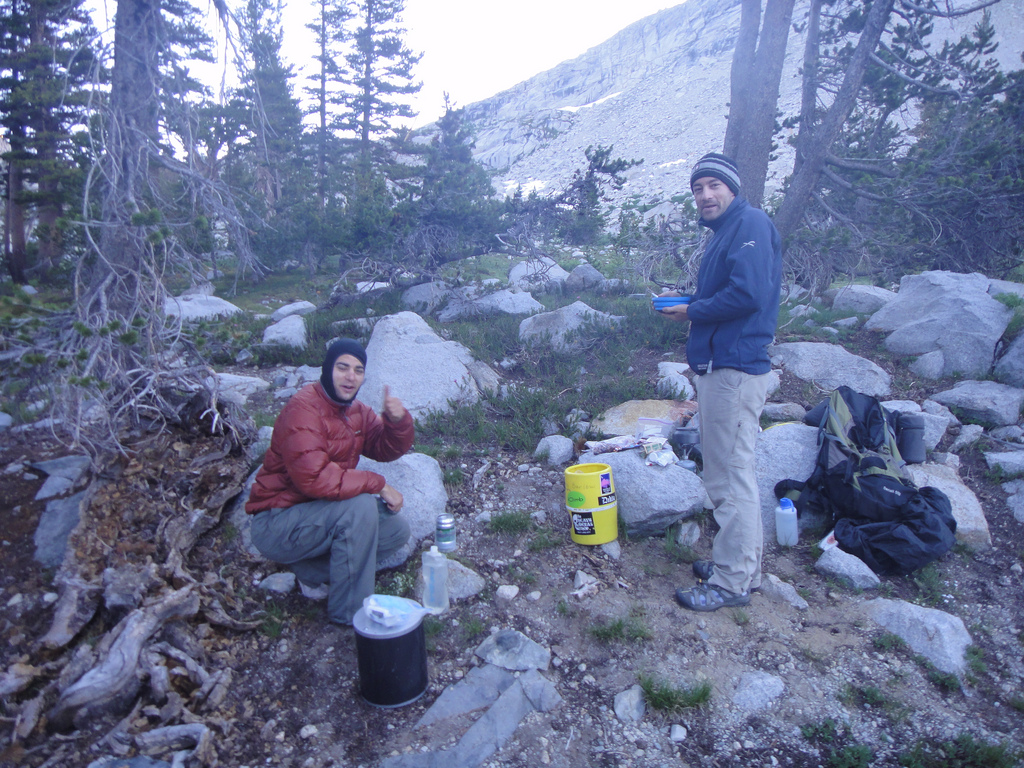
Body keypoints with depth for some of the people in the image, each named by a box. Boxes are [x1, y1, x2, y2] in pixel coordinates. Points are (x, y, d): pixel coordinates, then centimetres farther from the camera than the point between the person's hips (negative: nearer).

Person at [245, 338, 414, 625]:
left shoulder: (354, 410, 6)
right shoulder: (304, 409, -22)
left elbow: (385, 450, 5)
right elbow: (313, 478, -33)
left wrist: (397, 420, -17)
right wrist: (377, 484, -27)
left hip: (316, 513, 9)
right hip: (277, 523, -8)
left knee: (397, 529, -1)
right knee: (361, 506, -30)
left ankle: (312, 571, 8)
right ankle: (349, 612, -16)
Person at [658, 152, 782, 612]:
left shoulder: (750, 224, -10)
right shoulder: (725, 233, 22)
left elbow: (748, 294, -22)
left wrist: (693, 312, -11)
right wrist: (683, 300, 10)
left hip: (735, 369, -11)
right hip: (719, 364, 11)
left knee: (731, 475, -5)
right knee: (726, 471, 16)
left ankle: (732, 582, 6)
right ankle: (742, 564, 29)